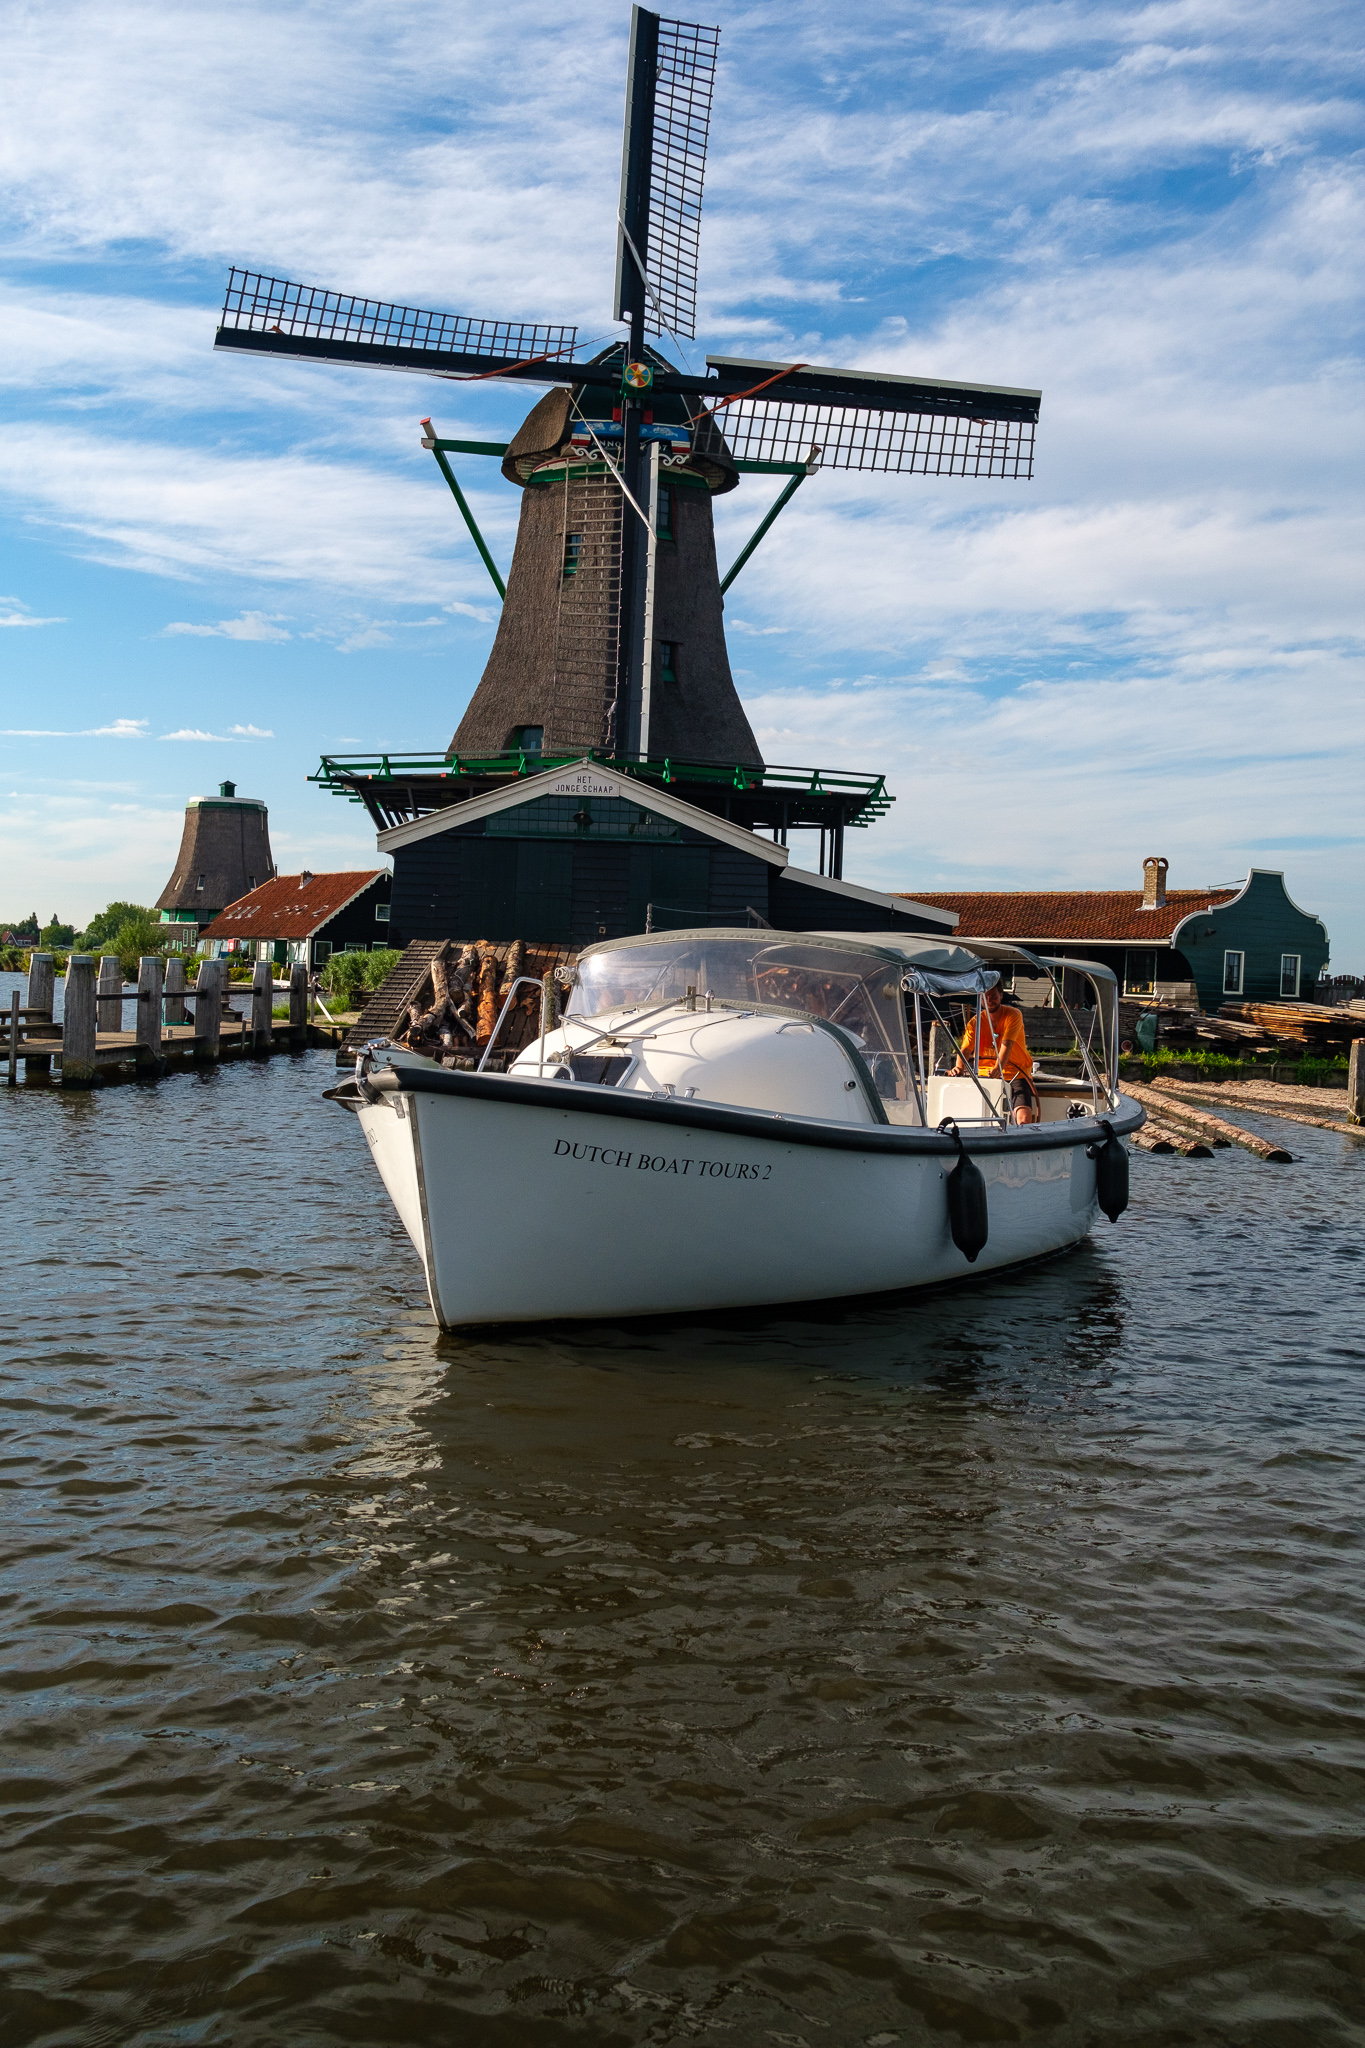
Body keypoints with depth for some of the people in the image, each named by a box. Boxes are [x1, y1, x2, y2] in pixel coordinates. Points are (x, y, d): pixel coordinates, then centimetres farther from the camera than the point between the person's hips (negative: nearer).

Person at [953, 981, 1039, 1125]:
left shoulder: (1014, 1015, -7)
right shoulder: (975, 1022, 3)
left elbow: (1007, 1044, -21)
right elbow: (965, 1048, -11)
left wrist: (998, 1068, -38)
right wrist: (960, 1067, -33)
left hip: (1016, 1074, -3)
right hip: (985, 1074, 3)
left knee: (1024, 1116, -23)